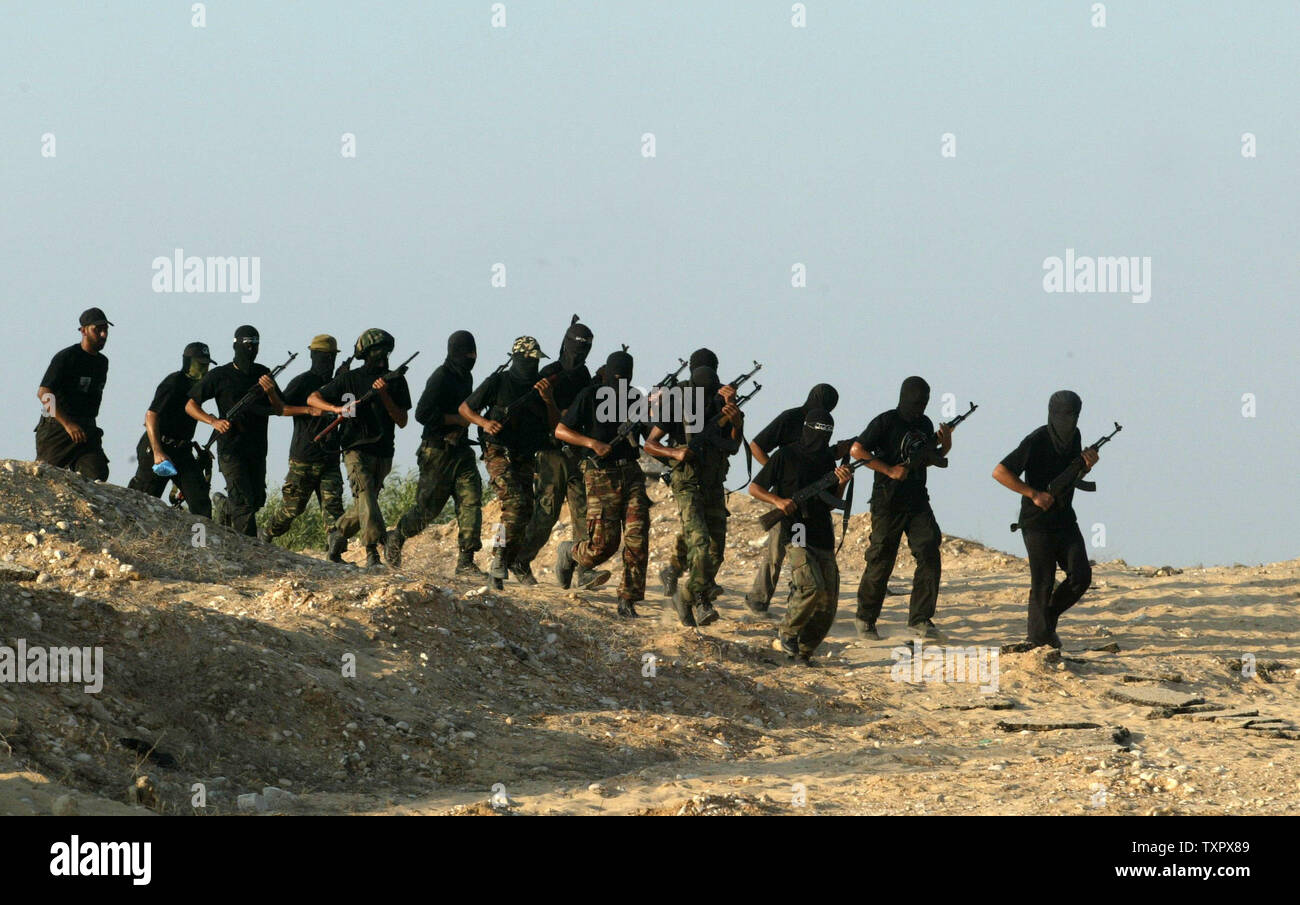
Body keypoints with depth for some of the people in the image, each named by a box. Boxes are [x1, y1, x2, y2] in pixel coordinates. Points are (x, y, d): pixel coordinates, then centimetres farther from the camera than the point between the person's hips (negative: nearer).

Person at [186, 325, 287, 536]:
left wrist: (271, 392, -11)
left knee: (257, 500, 8)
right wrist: (214, 421, -16)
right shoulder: (220, 376, -3)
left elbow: (279, 410, 10)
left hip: (257, 449, 6)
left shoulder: (263, 374, 10)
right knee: (244, 501, -17)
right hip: (231, 448, -5)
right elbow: (190, 406, 1)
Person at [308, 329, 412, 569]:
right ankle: (372, 553, -28)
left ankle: (338, 532, 38)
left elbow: (402, 421, 1)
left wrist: (384, 396, -12)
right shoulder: (349, 379, 0)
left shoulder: (396, 381, 6)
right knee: (365, 495, -21)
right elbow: (312, 399, 4)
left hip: (382, 454, 4)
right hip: (356, 450, -4)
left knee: (364, 506, 12)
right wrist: (337, 408, -15)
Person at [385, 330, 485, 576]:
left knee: (471, 500, -7)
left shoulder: (466, 378, 13)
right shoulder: (441, 378, -14)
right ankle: (396, 537, 27)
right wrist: (459, 419, -18)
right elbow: (423, 414, -22)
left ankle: (466, 561, -7)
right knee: (427, 509, 1)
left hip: (461, 451, 7)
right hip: (438, 452, -7)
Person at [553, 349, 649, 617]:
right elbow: (560, 431, -4)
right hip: (601, 477, -4)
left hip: (631, 474, 4)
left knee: (637, 539, -9)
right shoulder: (591, 396, -4)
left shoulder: (634, 398, 10)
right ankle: (569, 553, 26)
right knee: (603, 544, -8)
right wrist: (593, 443, -16)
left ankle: (628, 599, -2)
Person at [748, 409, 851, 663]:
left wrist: (842, 484, 0)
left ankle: (802, 651, 14)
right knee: (812, 587, -26)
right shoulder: (785, 456, -1)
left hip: (823, 537, 6)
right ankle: (787, 634, -6)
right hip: (796, 536, -6)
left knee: (827, 605, 0)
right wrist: (777, 500, -15)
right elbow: (754, 488, 3)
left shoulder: (827, 459, 14)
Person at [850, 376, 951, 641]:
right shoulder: (885, 422, -7)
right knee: (881, 562, 2)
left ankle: (920, 620, -8)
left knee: (929, 555, -10)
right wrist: (890, 471, -17)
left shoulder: (925, 425, 11)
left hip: (917, 502, 5)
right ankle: (865, 619, 18)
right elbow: (856, 450, -13)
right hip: (888, 503, -5)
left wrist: (945, 447, 2)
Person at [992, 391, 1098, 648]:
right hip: (1038, 524, -6)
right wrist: (1034, 494, -21)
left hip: (1065, 521, 6)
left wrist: (1087, 464, -3)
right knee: (1043, 584, -5)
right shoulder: (1036, 442, -16)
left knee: (1081, 576, -5)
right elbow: (999, 472, -19)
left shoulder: (1073, 437, 5)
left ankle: (1049, 617, 18)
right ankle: (1040, 639, 4)